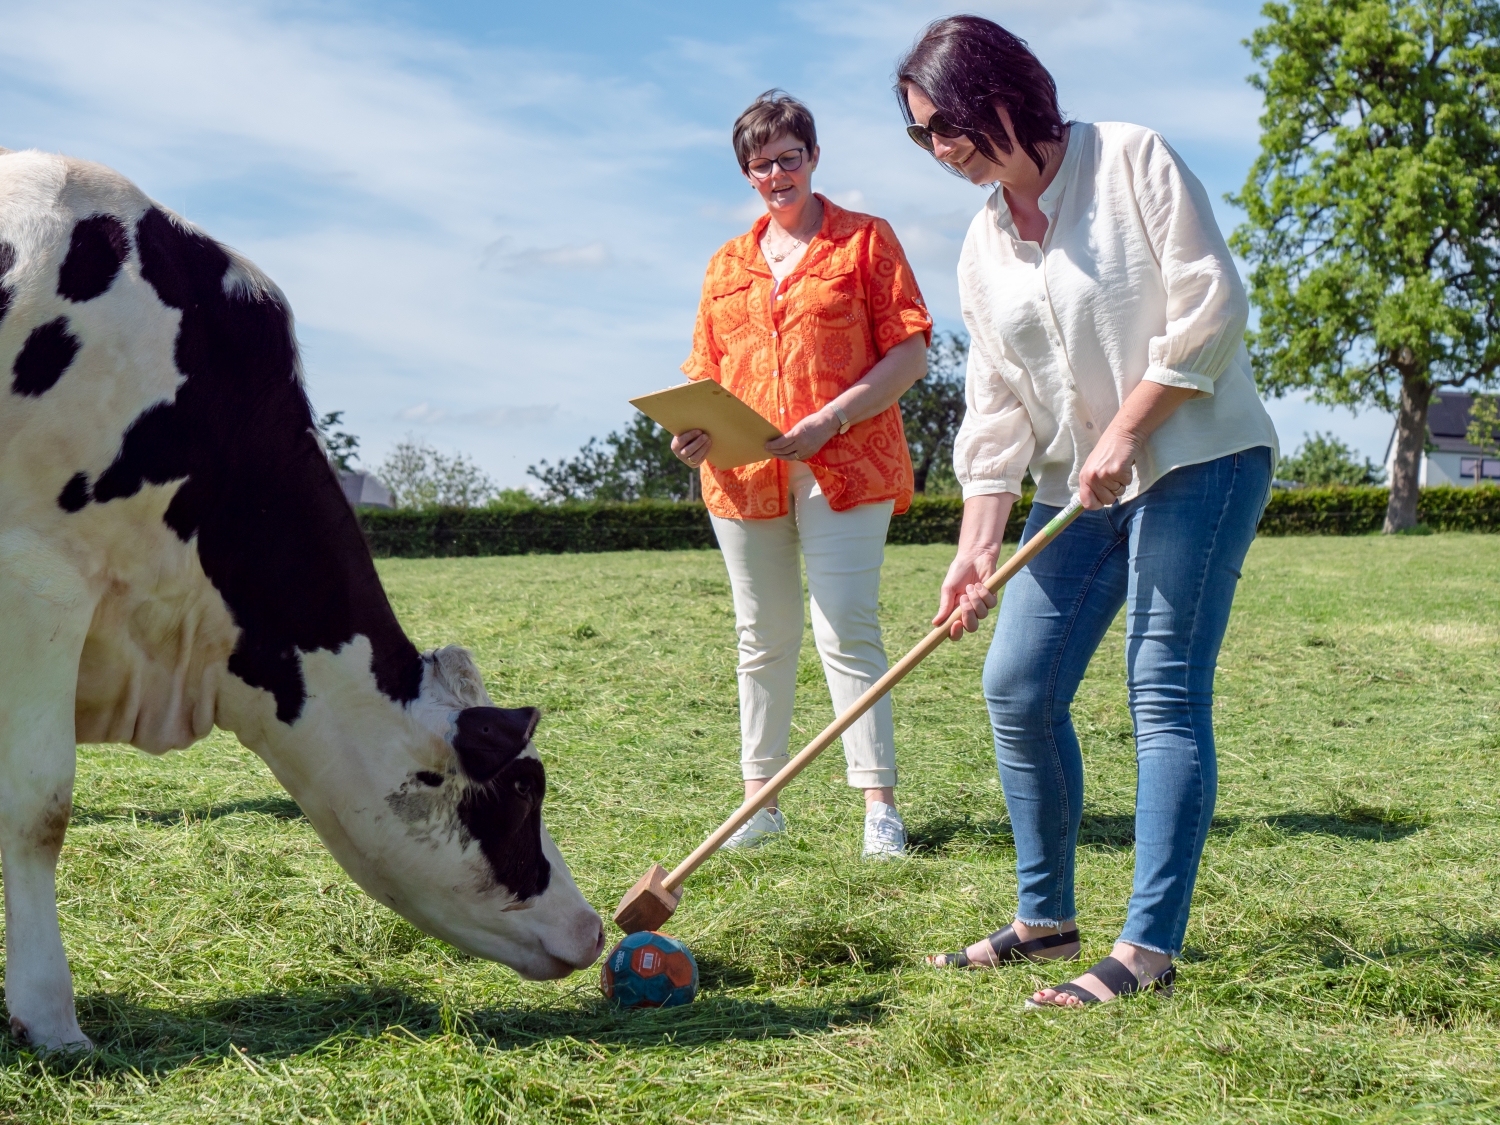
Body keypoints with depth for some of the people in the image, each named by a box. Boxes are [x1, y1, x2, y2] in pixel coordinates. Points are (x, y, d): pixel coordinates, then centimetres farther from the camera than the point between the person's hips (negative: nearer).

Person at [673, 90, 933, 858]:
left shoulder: (865, 240, 5)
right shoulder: (727, 264, 19)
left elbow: (911, 353, -2)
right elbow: (706, 372, 20)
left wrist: (830, 420, -14)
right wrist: (691, 428, -3)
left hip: (844, 466, -4)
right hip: (744, 473, 5)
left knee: (847, 632, -10)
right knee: (762, 638, 9)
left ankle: (879, 805, -7)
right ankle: (761, 800, 16)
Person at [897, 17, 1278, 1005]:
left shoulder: (1133, 160, -6)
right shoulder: (984, 247, 11)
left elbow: (1210, 307, -12)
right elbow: (998, 411, 8)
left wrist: (1124, 435, -15)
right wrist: (978, 546, 0)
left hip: (1197, 457, -6)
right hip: (1076, 489, 7)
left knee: (1166, 693, -10)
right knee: (1017, 691, 1)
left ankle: (1149, 949, -8)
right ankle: (1045, 917, 15)